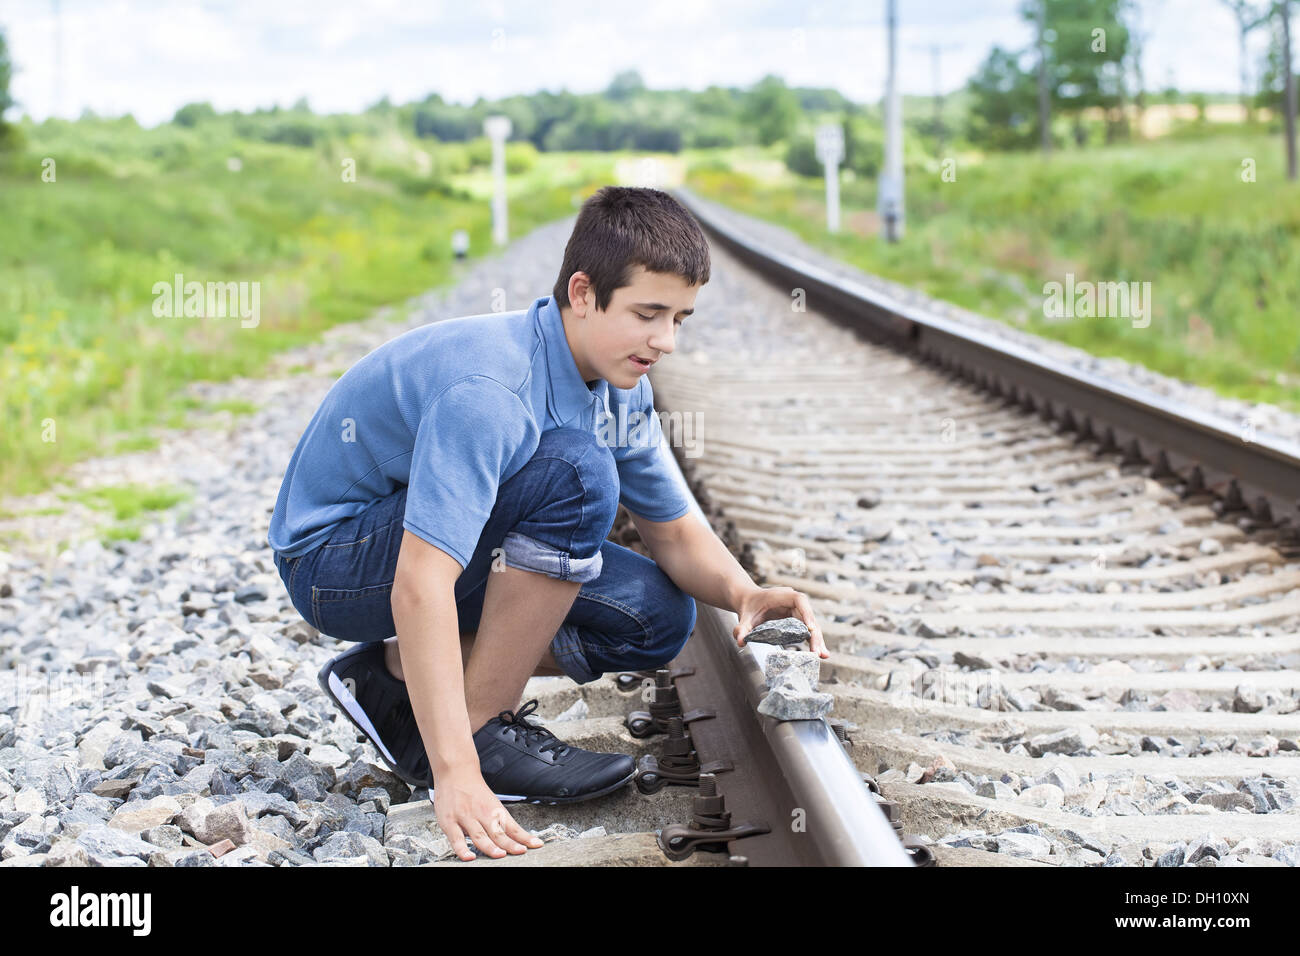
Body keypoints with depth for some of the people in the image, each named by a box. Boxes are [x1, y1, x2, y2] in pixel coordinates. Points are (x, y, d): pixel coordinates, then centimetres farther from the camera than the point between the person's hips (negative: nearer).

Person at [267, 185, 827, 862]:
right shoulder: (487, 389, -32)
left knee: (657, 616, -5)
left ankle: (398, 679, 3)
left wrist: (743, 594, -19)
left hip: (453, 539, 9)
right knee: (577, 472, -30)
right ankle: (484, 732, -17)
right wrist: (457, 776, -44)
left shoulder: (619, 387, -4)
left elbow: (673, 531, 5)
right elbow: (420, 587, -40)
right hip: (332, 559, -9)